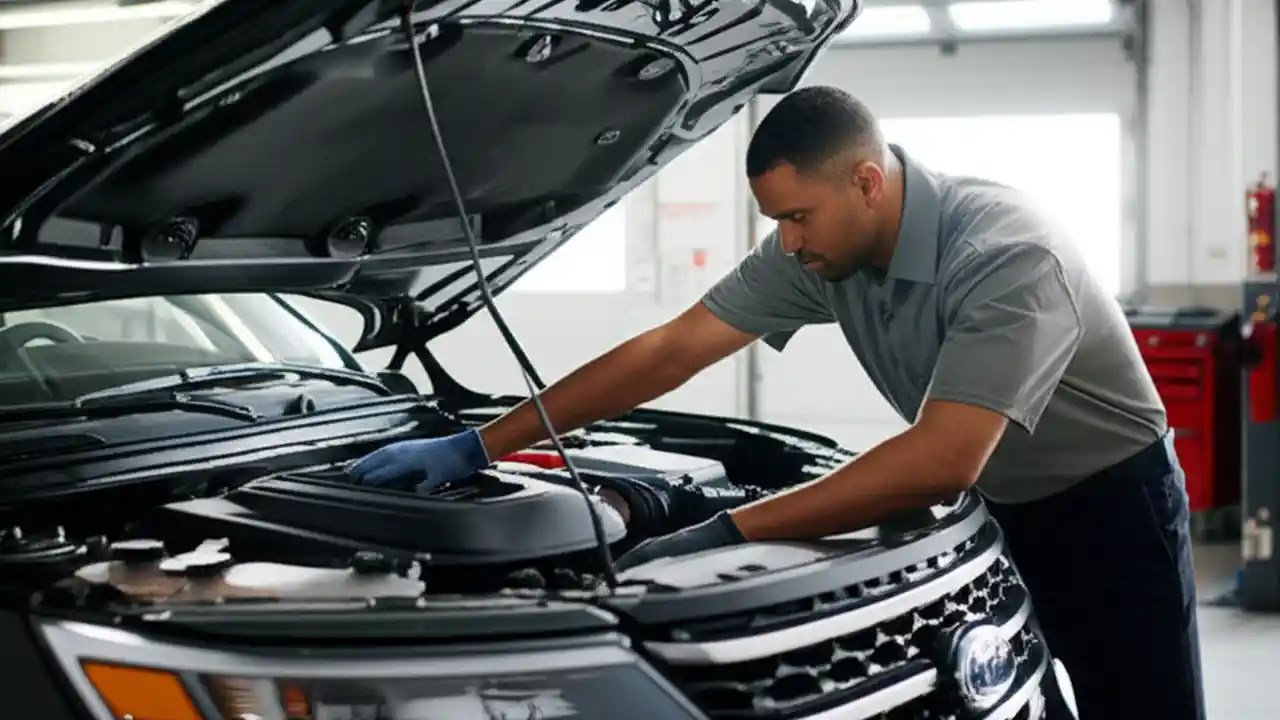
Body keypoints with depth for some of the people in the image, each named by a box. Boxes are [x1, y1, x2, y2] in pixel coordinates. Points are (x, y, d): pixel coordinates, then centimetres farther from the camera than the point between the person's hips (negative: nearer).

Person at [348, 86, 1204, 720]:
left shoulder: (1006, 254, -33)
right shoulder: (822, 248, -11)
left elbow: (940, 462, -39)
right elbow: (668, 350, -10)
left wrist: (732, 533, -38)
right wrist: (478, 447, -12)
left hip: (1108, 505, -6)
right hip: (1001, 507, 6)